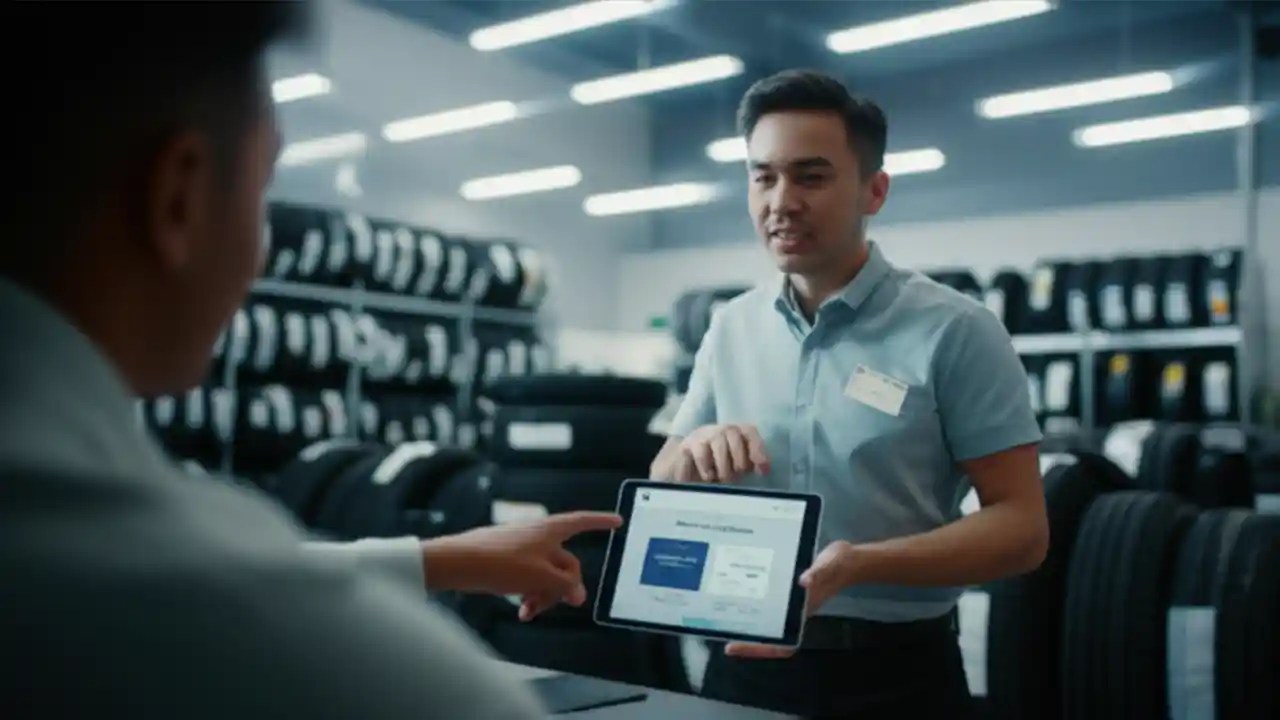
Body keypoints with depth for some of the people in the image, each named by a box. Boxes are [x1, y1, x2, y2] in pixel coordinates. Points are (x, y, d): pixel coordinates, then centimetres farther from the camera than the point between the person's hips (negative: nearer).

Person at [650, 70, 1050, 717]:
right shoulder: (730, 329, 4)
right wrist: (691, 456, -15)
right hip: (745, 661, 4)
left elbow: (1021, 526, -12)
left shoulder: (955, 331, -10)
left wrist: (860, 564, -27)